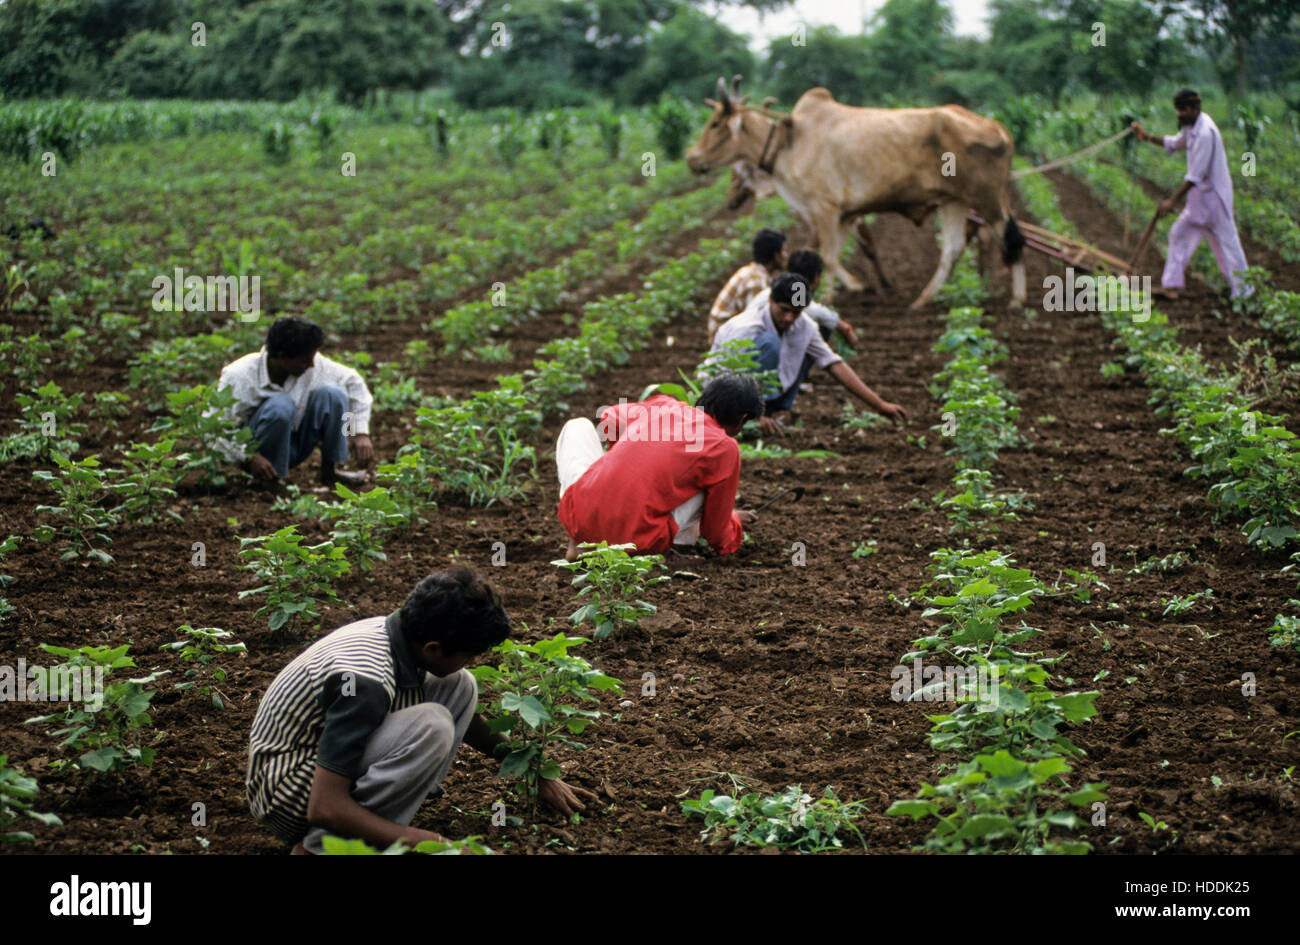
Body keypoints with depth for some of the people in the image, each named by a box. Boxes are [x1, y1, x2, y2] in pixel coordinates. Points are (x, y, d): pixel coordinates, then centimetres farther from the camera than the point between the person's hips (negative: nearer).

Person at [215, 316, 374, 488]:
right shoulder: (239, 376, -24)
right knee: (281, 404, -35)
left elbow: (353, 381, 0)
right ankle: (271, 479, -20)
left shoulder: (313, 365, -12)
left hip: (295, 445, 5)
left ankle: (330, 470, -7)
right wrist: (249, 458, -34)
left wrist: (361, 433, -9)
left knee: (333, 393, -18)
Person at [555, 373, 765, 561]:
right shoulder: (725, 449, 1)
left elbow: (609, 417, 32)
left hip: (578, 519, 2)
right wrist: (734, 521, 35)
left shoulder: (663, 404, 11)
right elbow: (717, 534, 10)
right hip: (639, 542, -1)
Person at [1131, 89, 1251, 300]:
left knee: (1226, 242, -3)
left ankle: (1243, 291, 6)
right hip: (1200, 197, 10)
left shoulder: (1205, 133, -24)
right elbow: (1175, 143, 27)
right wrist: (1147, 137, 17)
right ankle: (1172, 286, 16)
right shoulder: (1192, 126, 5)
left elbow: (1195, 176, -25)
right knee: (1180, 234, 12)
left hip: (1213, 197, -10)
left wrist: (1173, 200, -24)